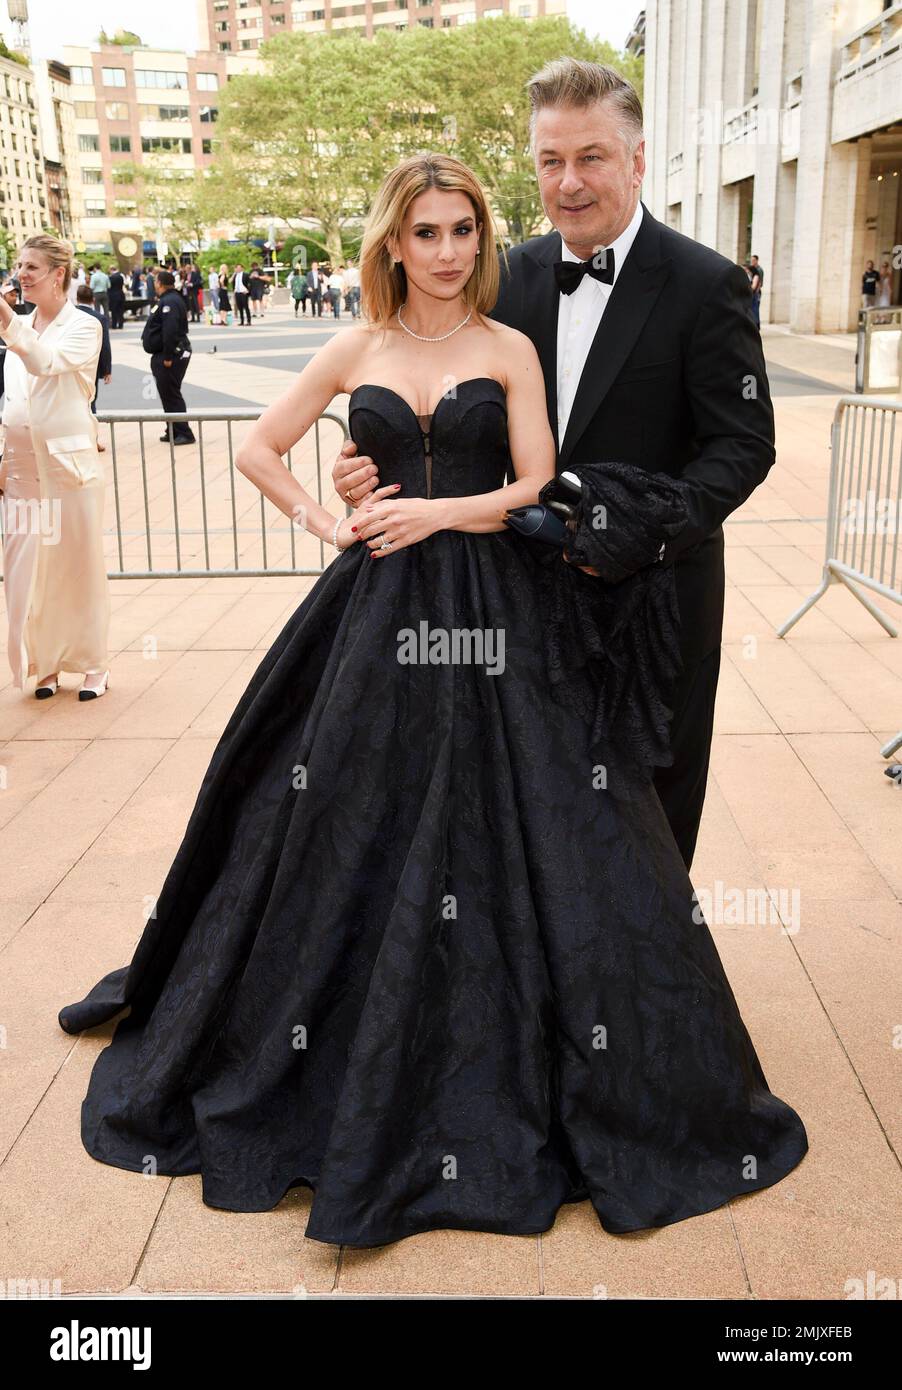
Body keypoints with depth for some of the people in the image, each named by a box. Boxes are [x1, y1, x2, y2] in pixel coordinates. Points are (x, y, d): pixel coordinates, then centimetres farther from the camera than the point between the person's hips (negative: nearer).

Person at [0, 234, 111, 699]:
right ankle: (44, 664, 17)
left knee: (79, 564, 2)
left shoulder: (84, 327, -4)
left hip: (69, 461, -5)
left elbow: (45, 362, -23)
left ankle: (92, 665, 13)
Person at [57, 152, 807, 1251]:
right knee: (363, 822, 8)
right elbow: (258, 450, 13)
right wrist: (331, 527, 2)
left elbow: (537, 488, -2)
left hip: (498, 619, -1)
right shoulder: (355, 350, 8)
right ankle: (346, 1065, 27)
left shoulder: (510, 350, 4)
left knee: (509, 834, 0)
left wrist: (440, 512, -13)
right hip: (380, 613, 2)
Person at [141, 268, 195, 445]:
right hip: (164, 354, 11)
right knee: (168, 395, 15)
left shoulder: (169, 302, -18)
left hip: (172, 356, -11)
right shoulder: (167, 300, 16)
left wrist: (168, 357, -25)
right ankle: (172, 432, 22)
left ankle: (184, 433, -4)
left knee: (171, 395, -7)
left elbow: (170, 332, -26)